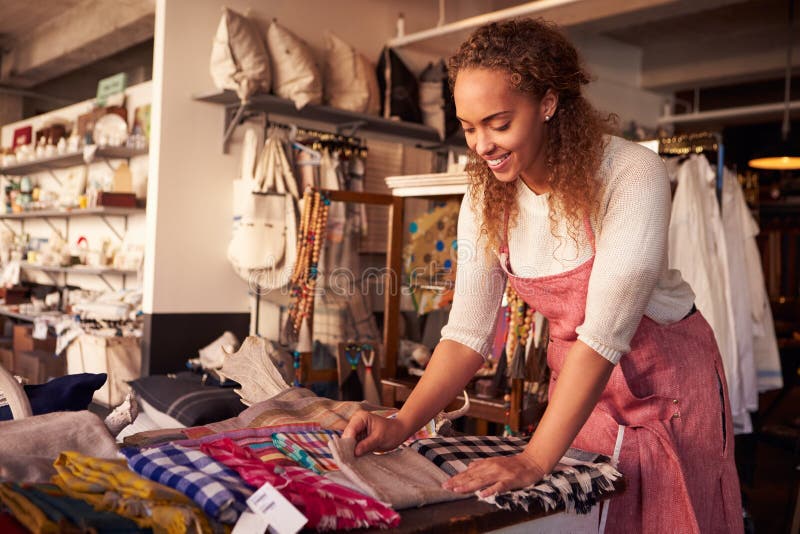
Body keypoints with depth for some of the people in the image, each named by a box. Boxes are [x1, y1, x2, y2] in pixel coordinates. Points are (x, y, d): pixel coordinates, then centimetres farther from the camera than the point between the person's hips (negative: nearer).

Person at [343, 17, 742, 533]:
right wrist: (401, 426, -23)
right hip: (578, 382, 4)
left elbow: (603, 333, -32)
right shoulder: (486, 201, -11)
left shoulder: (632, 175, -27)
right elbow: (469, 331, -11)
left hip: (668, 380, -3)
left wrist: (534, 460, -35)